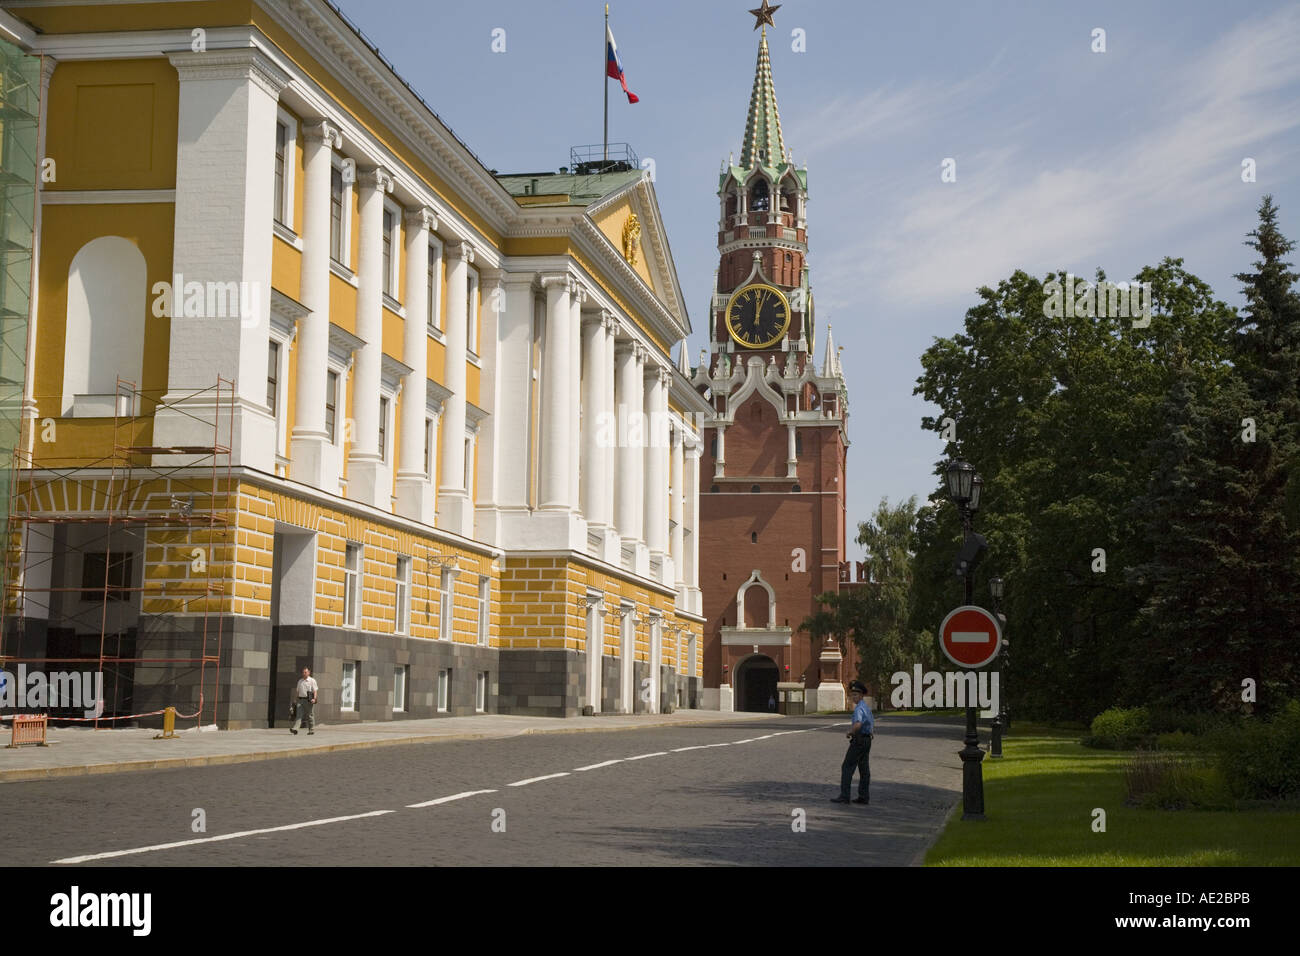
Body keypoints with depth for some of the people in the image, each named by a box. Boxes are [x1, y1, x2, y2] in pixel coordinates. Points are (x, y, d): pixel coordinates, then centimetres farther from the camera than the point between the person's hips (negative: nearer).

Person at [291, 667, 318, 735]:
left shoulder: (312, 680, 0)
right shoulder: (300, 681, 17)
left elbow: (315, 690, -7)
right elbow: (297, 691, 21)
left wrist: (314, 699, -21)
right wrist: (295, 699, 14)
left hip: (308, 700, -4)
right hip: (300, 700, 4)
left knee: (310, 716, 2)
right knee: (298, 715, -8)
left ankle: (311, 730, 11)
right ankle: (295, 729, -19)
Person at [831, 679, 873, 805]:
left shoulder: (859, 708, -18)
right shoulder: (867, 707, 16)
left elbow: (858, 724, -34)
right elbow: (872, 722, 33)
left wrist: (849, 732, -19)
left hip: (858, 739, -10)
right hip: (867, 739, 10)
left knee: (847, 767, -6)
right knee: (864, 768, 9)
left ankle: (844, 796, -9)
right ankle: (864, 797, 9)